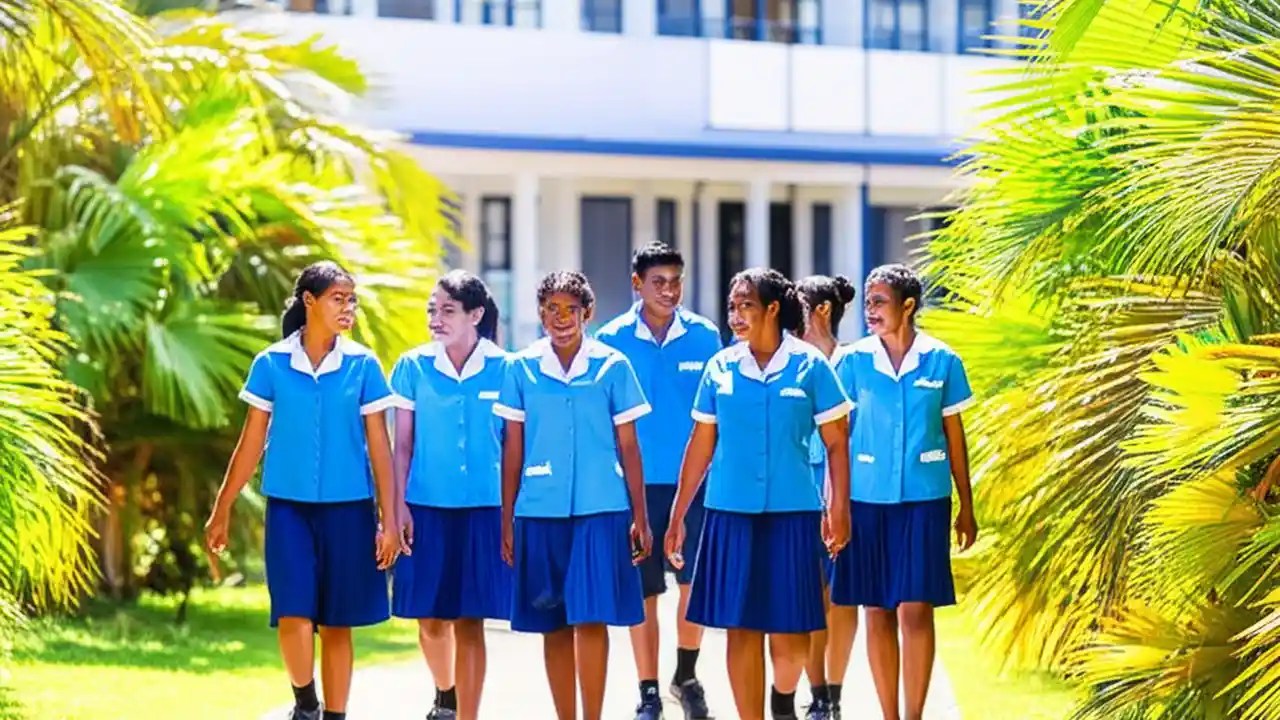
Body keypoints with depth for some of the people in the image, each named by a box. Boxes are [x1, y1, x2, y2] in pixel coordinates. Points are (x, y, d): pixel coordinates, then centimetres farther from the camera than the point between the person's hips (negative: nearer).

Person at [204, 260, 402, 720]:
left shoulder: (362, 366, -1)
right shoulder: (271, 364, -1)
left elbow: (379, 446, 0)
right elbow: (251, 443, 6)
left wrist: (389, 520, -4)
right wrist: (222, 510, 6)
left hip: (348, 508, 1)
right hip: (289, 507, 0)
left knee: (336, 624, 6)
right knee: (294, 616, -11)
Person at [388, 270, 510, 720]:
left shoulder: (502, 369, -2)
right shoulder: (413, 367, 1)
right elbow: (403, 444, 5)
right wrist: (399, 504, -2)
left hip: (484, 509, -2)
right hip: (426, 506, 2)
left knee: (469, 622, -2)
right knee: (431, 617, 9)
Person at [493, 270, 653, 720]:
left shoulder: (612, 367, 1)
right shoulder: (521, 368, 5)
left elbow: (628, 447, 5)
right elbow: (513, 449, 9)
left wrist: (640, 518, 3)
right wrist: (506, 519, 7)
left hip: (600, 510, -2)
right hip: (540, 511, 2)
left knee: (591, 619, -8)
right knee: (553, 626, 7)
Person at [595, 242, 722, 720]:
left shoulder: (704, 336, 1)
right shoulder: (612, 340, -2)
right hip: (637, 482, -1)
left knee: (696, 582, -1)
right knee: (643, 590, 4)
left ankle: (686, 676, 20)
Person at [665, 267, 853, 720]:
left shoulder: (809, 365, -1)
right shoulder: (720, 368, 5)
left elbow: (836, 444, 2)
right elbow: (700, 446, 11)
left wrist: (839, 510, -5)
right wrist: (677, 517, 10)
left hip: (792, 513, -2)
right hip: (731, 513, 2)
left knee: (789, 632, -2)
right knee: (741, 630, 2)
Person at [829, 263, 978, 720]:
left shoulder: (942, 361, 0)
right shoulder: (854, 361, 0)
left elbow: (955, 438, 6)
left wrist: (966, 507, 9)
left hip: (924, 498, -1)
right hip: (867, 498, 1)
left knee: (916, 610, -6)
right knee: (878, 612, 5)